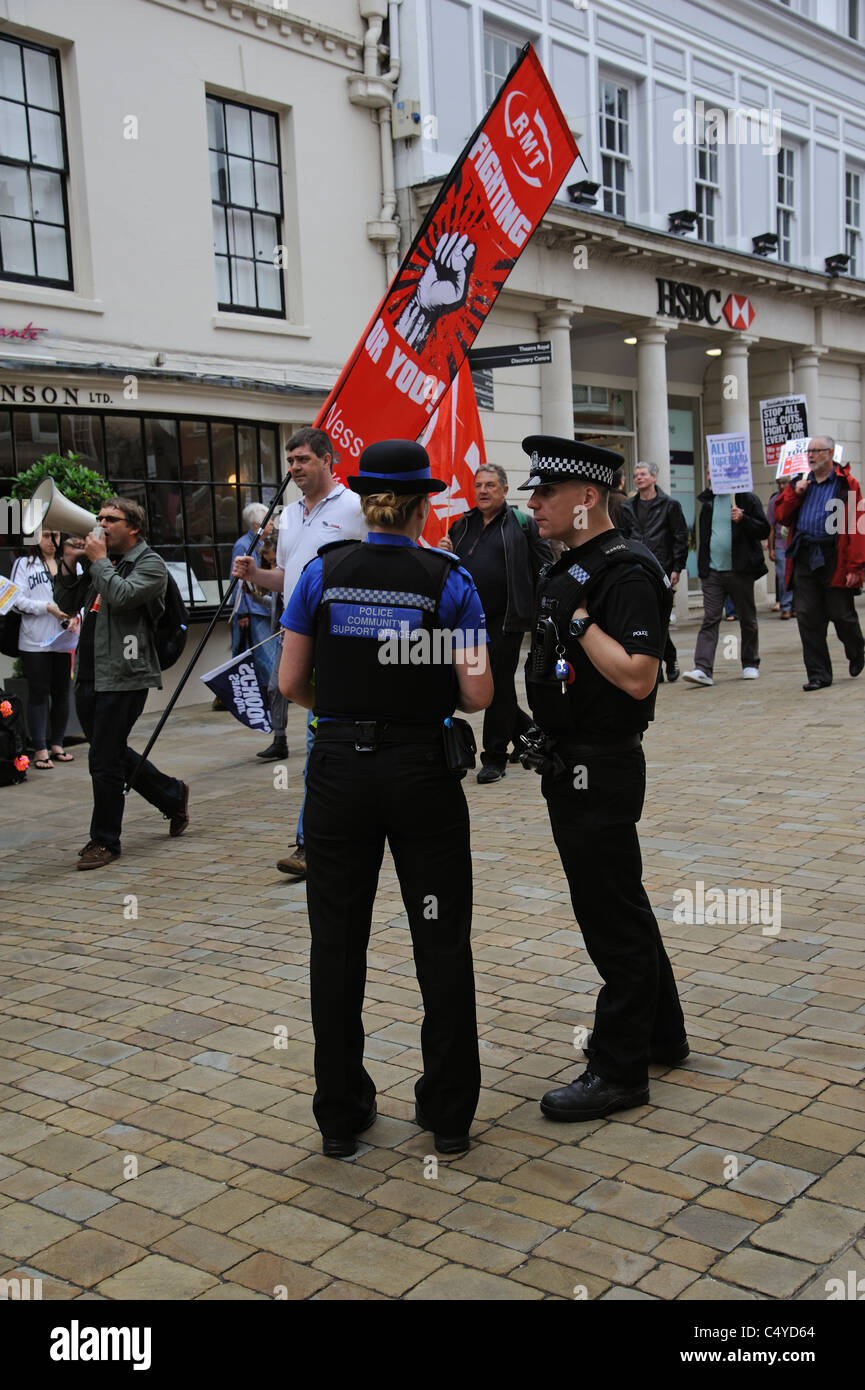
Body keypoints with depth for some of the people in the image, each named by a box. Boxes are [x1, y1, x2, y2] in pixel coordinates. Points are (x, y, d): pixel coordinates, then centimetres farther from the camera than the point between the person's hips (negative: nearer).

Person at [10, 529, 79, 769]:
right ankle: (40, 750, 2)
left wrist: (77, 615, -7)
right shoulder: (24, 563, 3)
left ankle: (57, 745, 19)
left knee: (62, 693, 8)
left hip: (66, 640, 4)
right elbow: (17, 600, -5)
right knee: (38, 694, -1)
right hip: (35, 643, -3)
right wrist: (49, 608, -15)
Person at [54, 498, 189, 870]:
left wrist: (98, 560, -11)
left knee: (105, 762, -4)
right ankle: (173, 795, 35)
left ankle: (105, 841, 9)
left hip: (123, 677, -8)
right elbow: (67, 605, 16)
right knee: (114, 755, 17)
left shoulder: (150, 564, -5)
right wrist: (68, 563, 4)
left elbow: (121, 596, -23)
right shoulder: (99, 563, 17)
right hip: (88, 676, 8)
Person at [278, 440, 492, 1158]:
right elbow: (478, 692, -10)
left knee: (338, 943, 11)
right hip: (422, 773, -1)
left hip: (339, 770, 2)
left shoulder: (323, 572, -2)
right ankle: (449, 1112, 20)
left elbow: (292, 682, 0)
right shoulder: (448, 579, -6)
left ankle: (341, 1114, 21)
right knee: (442, 942, 11)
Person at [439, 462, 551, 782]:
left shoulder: (522, 524, 0)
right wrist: (445, 555, -1)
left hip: (505, 621, -5)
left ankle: (494, 757, 8)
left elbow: (545, 568, -1)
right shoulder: (463, 526, 15)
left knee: (499, 686, -2)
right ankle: (527, 730, 34)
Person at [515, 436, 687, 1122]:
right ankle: (662, 1035, 35)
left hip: (602, 769, -10)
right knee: (619, 903, 19)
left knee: (612, 914, -1)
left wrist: (578, 617, -23)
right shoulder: (572, 567, 12)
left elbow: (637, 677, -28)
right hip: (573, 763, 10)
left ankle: (619, 1072, 11)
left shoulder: (626, 572, -18)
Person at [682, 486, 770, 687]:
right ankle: (703, 669, -13)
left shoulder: (747, 499, -2)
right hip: (712, 572, 3)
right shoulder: (708, 501, 12)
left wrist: (743, 519, -22)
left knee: (747, 620, 9)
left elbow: (764, 530, -5)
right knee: (709, 619, -6)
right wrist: (702, 567, 15)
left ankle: (750, 664, 24)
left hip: (740, 571, -3)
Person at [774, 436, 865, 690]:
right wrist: (794, 492, -1)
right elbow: (782, 517, 15)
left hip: (834, 559, -5)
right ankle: (818, 674, 9)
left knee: (841, 614, 4)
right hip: (804, 558, 5)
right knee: (807, 617, 1)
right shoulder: (802, 483, 15)